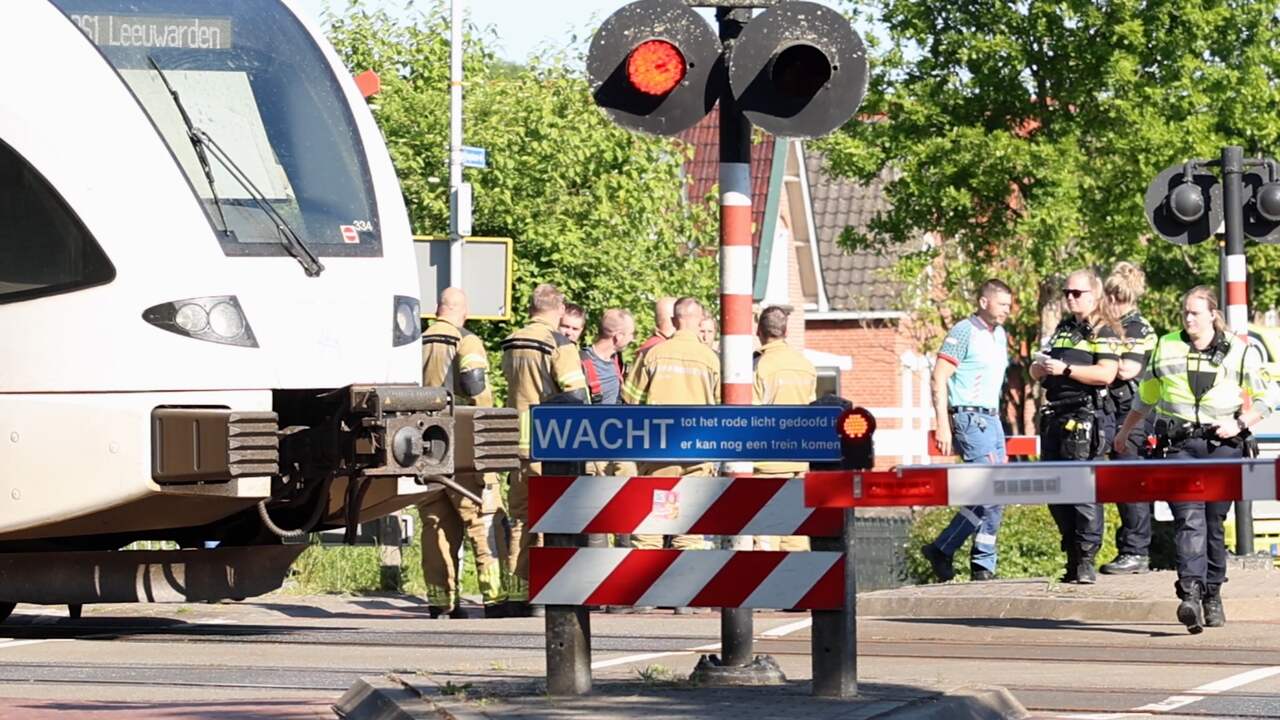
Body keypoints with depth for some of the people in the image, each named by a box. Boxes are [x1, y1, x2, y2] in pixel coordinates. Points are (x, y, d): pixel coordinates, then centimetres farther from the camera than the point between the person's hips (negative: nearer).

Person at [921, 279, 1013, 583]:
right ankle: (942, 550, -8)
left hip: (992, 419, 9)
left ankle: (983, 566, 11)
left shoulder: (1000, 336, 16)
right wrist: (943, 425, -20)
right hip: (969, 418, -9)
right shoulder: (964, 332, -9)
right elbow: (939, 378, -13)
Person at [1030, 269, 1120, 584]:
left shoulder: (1104, 333, -1)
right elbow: (1036, 372, 24)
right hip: (1055, 416, 8)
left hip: (1087, 416, -8)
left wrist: (1065, 369, -17)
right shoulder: (1063, 329, 21)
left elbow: (1106, 373, -16)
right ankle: (1073, 557, 15)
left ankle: (1086, 560, -10)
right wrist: (1040, 367, 0)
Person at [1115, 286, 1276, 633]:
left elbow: (1266, 398, 9)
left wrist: (1239, 423, -7)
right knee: (1188, 520, -15)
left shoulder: (1239, 353, 6)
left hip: (1222, 447, 0)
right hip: (1178, 446, 0)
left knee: (1213, 524, 5)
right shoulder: (1165, 348, 13)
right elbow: (1145, 397, 26)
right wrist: (1124, 432, 32)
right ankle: (1190, 595, -27)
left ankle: (1213, 596, 19)